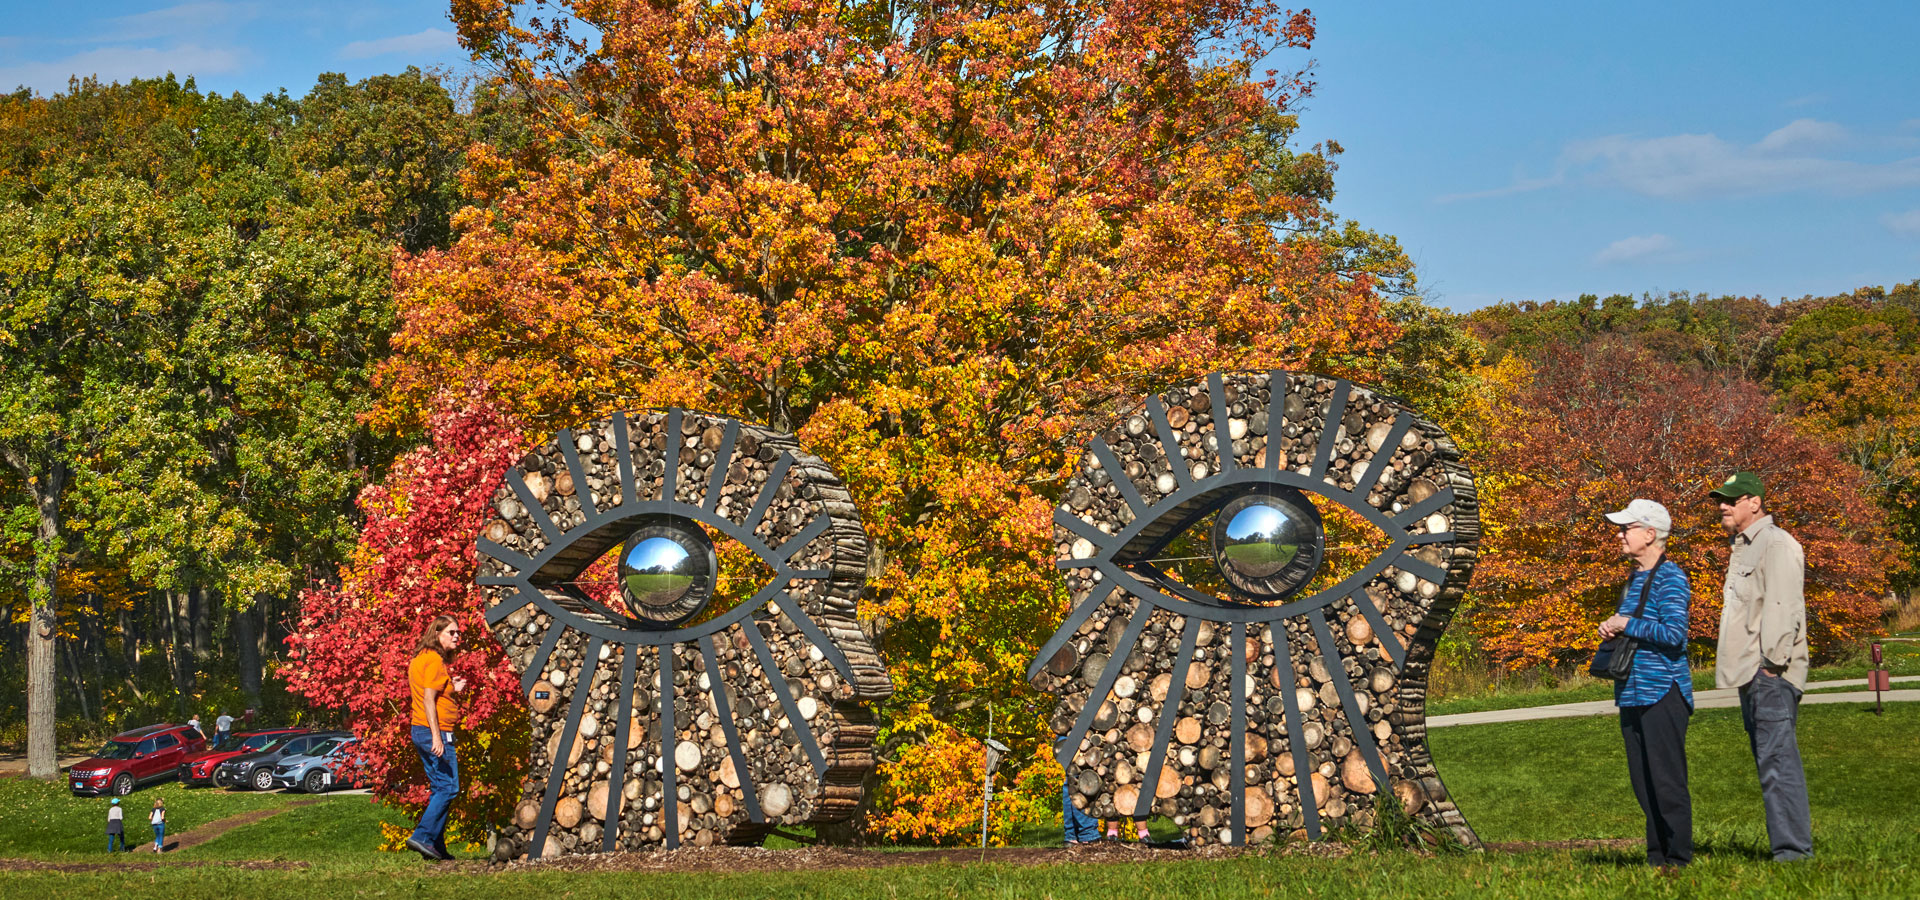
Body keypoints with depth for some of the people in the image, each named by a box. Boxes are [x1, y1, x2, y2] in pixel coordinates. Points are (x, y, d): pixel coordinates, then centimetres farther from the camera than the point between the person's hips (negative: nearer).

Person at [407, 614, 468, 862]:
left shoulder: (420, 659, 18)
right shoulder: (434, 660, -13)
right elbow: (429, 700, -20)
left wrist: (451, 689, 13)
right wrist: (437, 737, -24)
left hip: (422, 731, 10)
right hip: (434, 731, -10)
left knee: (440, 789, 11)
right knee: (448, 788, -10)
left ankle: (437, 847, 10)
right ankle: (422, 837, -14)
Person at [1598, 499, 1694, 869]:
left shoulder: (1671, 578, -10)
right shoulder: (1634, 579, 18)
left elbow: (1674, 633, -20)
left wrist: (1627, 624, -13)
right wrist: (1610, 629, 7)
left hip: (1662, 692, -9)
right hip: (1633, 694, 9)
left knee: (1667, 781, -7)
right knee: (1642, 782, 11)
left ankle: (1678, 858, -2)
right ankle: (1656, 856, 17)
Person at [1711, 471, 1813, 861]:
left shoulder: (1776, 544, -8)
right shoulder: (1742, 548, 22)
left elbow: (1783, 607, -17)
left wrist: (1773, 661, -20)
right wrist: (1751, 668, 17)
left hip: (1770, 675, -10)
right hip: (1749, 675, 10)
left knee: (1777, 760, -13)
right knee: (1771, 761, 9)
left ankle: (1793, 850, -14)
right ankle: (1791, 847, 12)